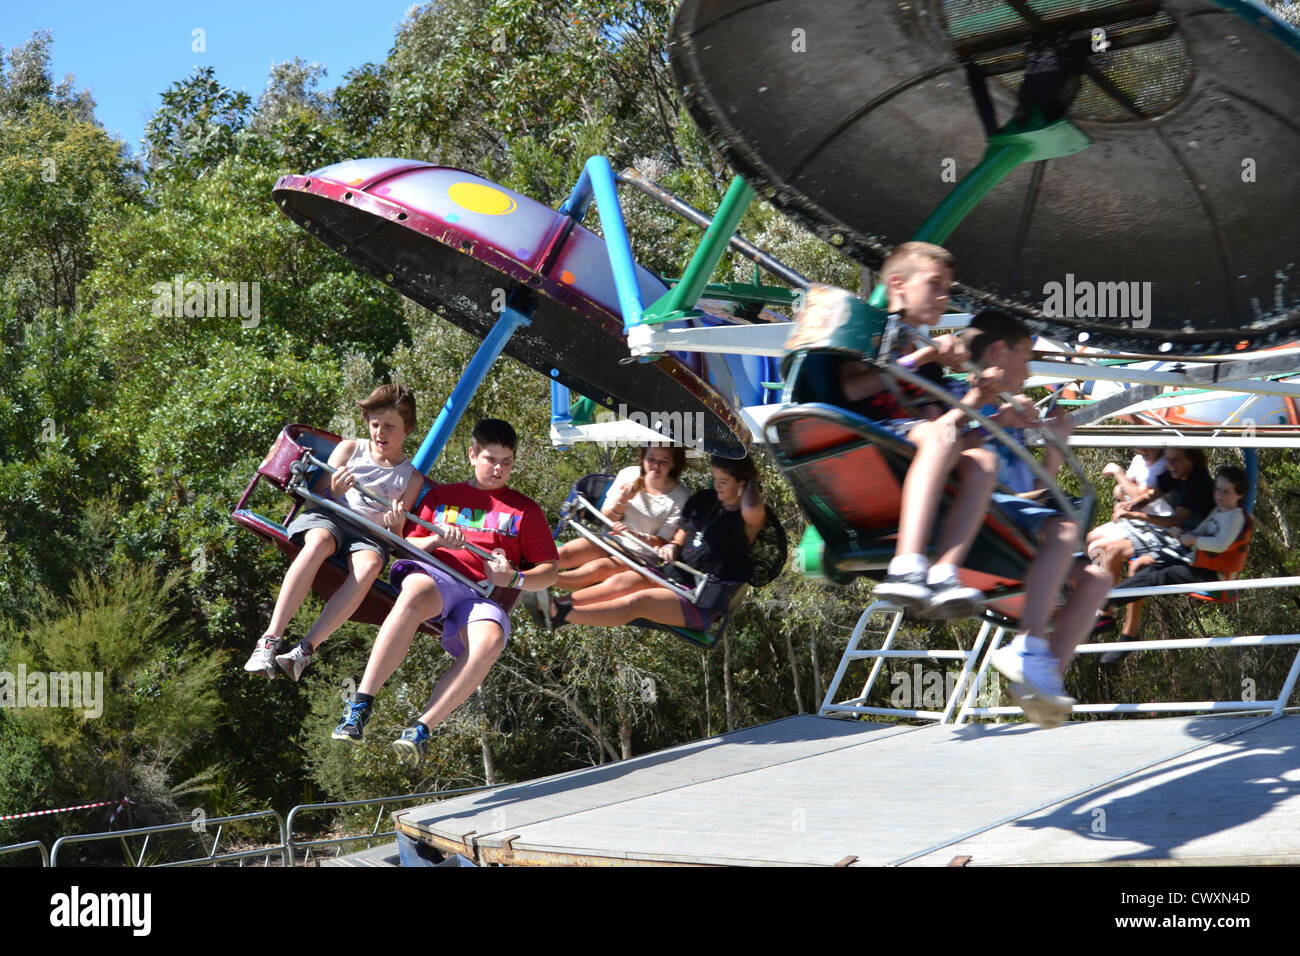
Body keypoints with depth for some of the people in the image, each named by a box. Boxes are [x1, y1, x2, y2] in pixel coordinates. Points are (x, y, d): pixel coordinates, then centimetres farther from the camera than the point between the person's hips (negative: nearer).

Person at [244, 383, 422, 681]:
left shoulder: (411, 478, 16)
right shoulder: (349, 449, 16)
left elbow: (396, 538, 12)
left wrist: (396, 525, -12)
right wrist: (334, 493, -12)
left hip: (370, 535, 1)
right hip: (328, 517, 0)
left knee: (369, 564, -38)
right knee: (320, 541, -39)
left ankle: (305, 649, -44)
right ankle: (270, 639, -47)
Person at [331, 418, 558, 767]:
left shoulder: (524, 509, 24)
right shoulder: (441, 496, 29)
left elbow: (550, 571, 18)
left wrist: (513, 579, -4)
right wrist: (437, 540, -1)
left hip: (484, 594, 0)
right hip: (434, 576, 0)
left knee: (489, 642, -38)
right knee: (414, 595, -40)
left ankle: (421, 728, -39)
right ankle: (361, 704, -44)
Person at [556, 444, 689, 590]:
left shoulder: (680, 496, -8)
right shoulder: (629, 475, 1)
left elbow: (662, 541, -8)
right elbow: (605, 519, 6)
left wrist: (634, 534, -27)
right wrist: (621, 501, -16)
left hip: (641, 555, -4)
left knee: (597, 568, -32)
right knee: (563, 554, -23)